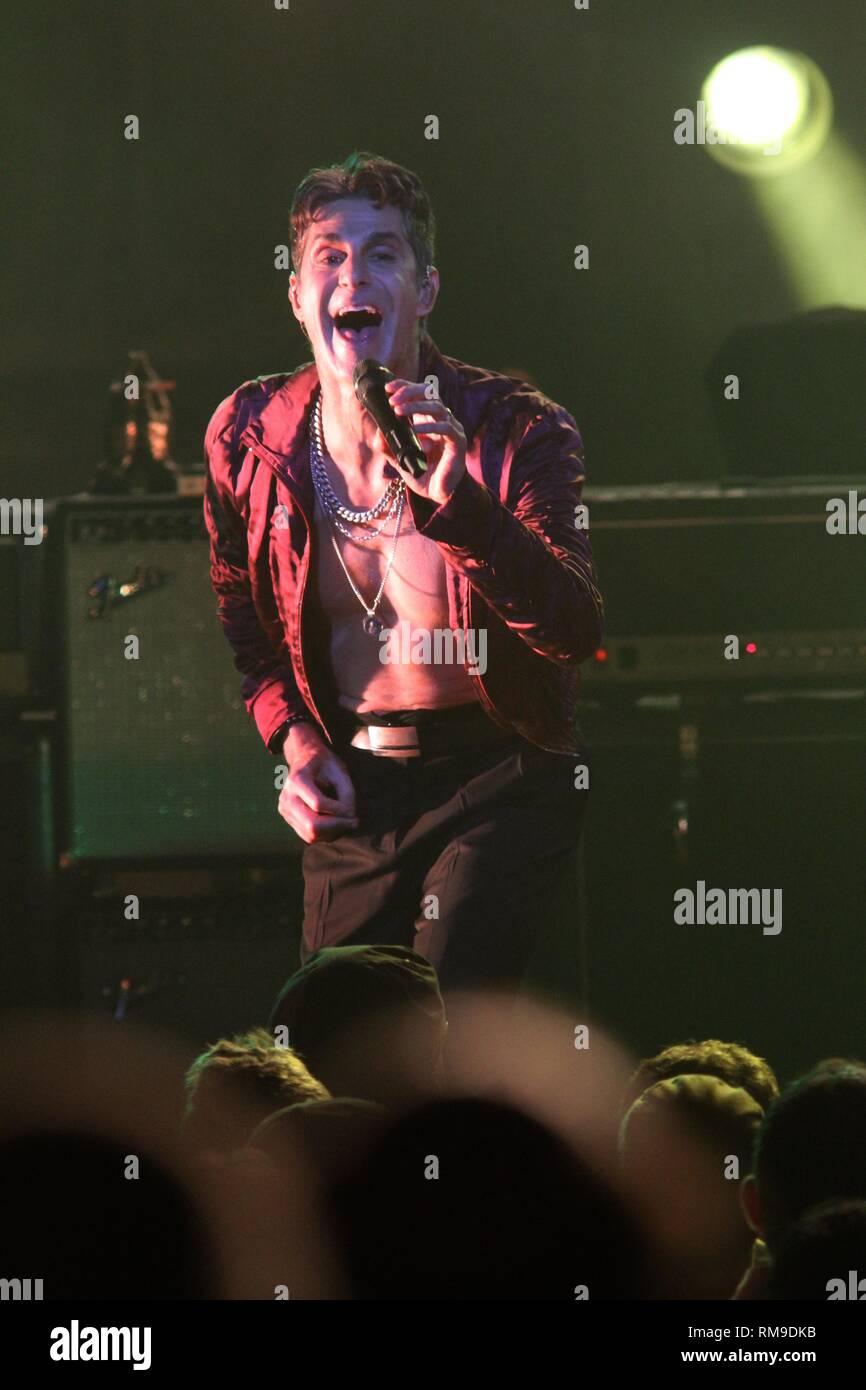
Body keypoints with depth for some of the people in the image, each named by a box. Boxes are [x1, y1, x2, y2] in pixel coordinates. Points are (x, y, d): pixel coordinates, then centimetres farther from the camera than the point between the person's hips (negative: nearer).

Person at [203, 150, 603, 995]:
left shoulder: (517, 432, -14)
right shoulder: (248, 435, -3)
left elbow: (576, 634, -25)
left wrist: (457, 503, -38)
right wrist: (292, 737, 2)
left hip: (498, 776, -4)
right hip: (349, 782, 4)